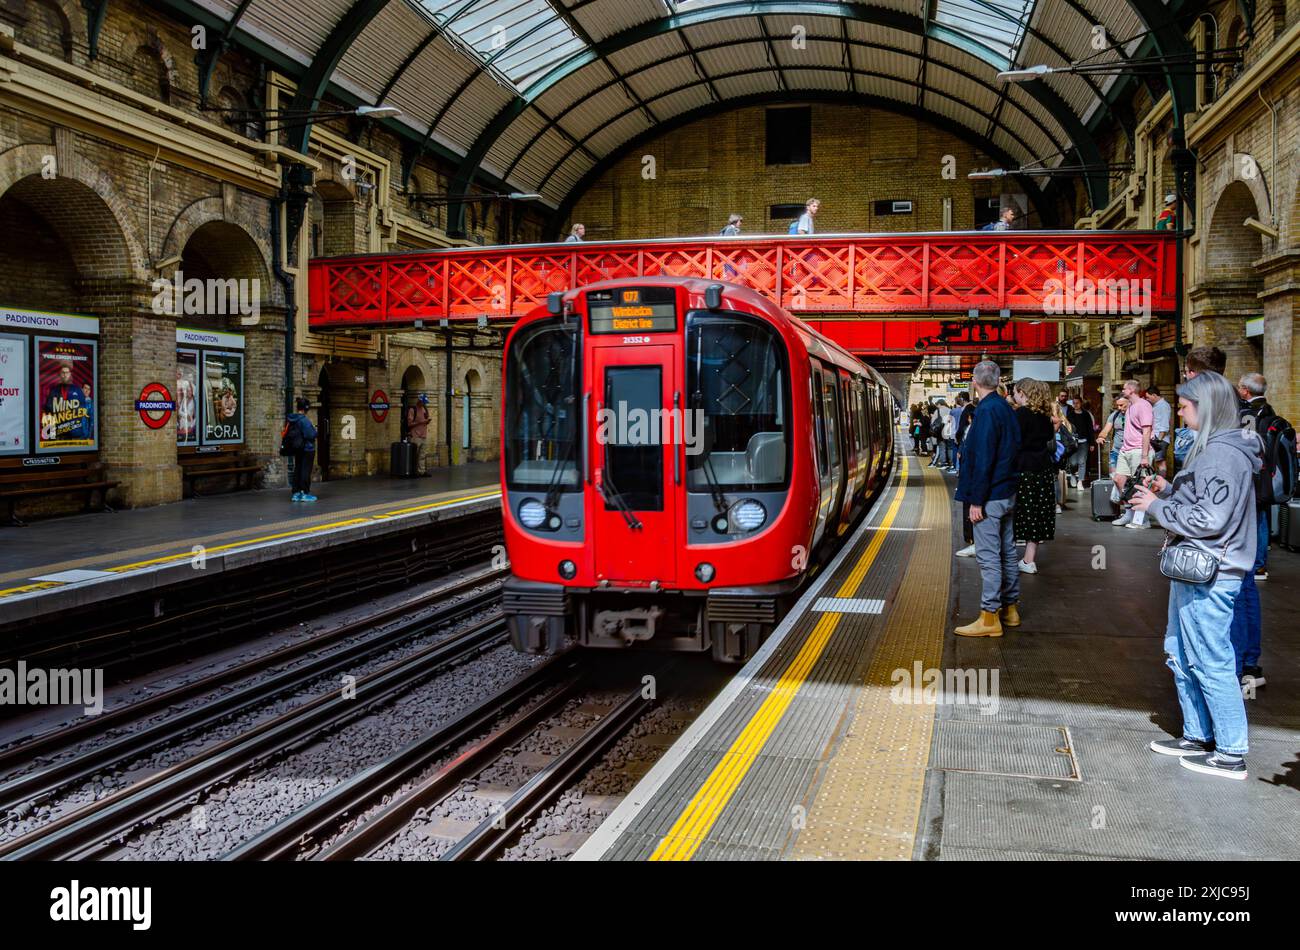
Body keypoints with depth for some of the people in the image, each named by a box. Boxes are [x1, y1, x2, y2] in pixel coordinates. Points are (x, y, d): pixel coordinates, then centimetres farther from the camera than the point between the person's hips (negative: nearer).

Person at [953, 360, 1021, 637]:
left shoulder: (986, 410, -18)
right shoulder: (1005, 408, 10)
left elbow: (983, 458, -21)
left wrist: (977, 500, -18)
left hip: (989, 497, -10)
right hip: (1007, 493, 10)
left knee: (989, 556, -6)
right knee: (1007, 551, 15)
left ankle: (990, 617, -2)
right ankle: (1010, 608, 24)